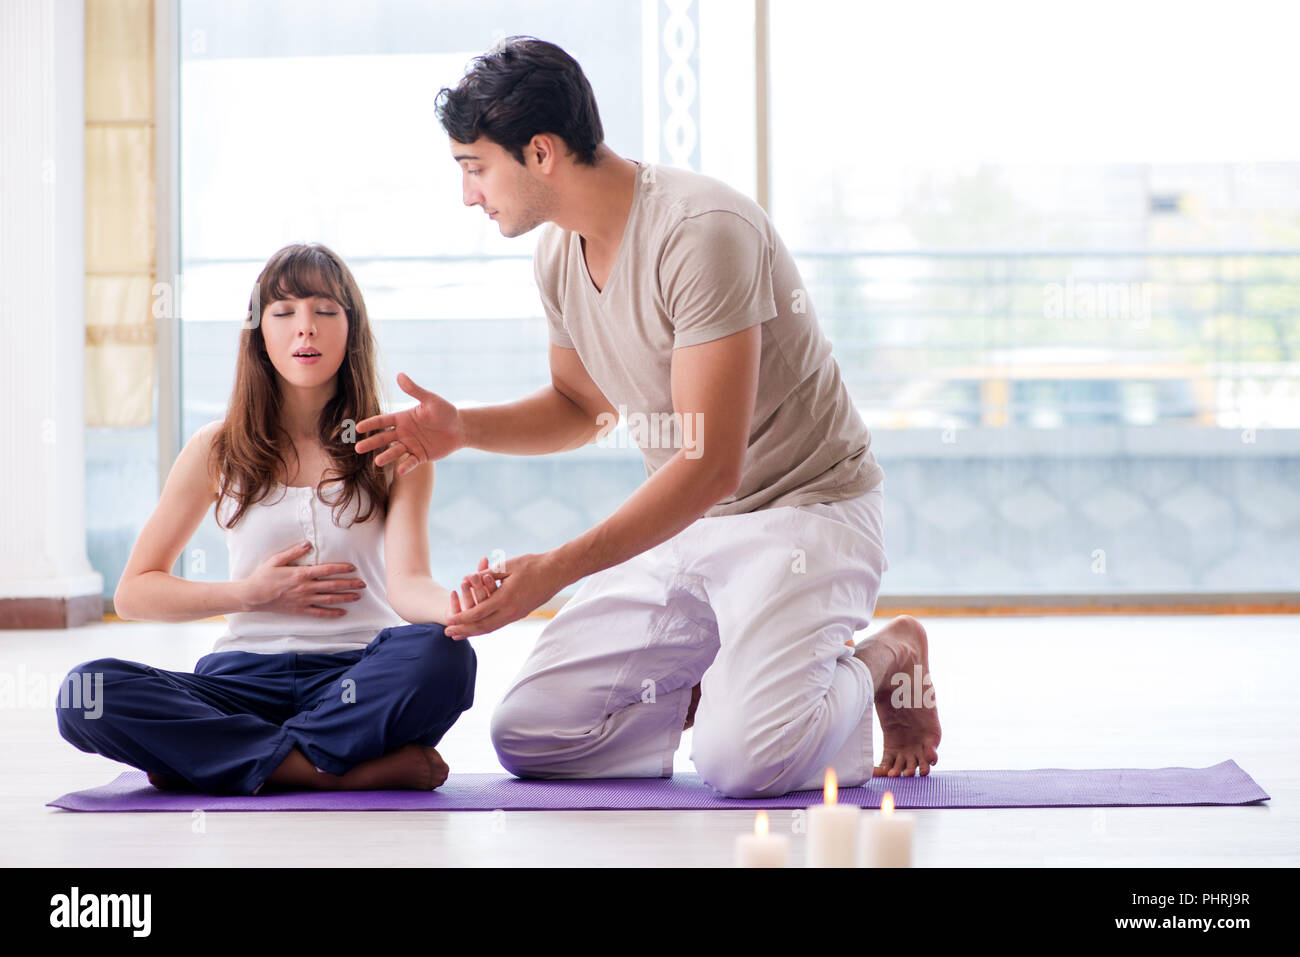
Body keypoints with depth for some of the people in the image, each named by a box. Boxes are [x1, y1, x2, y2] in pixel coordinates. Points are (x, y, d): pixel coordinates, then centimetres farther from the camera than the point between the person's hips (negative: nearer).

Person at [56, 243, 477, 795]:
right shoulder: (218, 451, 9)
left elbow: (406, 583, -9)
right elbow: (134, 592, 13)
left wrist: (457, 606, -34)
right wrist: (253, 593, -2)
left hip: (358, 677, -1)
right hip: (247, 677, 1)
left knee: (440, 655, -36)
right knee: (88, 693, -28)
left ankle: (218, 760, -23)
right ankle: (354, 771, -29)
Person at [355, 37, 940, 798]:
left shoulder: (701, 231, -25)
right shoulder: (559, 252, 2)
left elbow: (711, 465, -29)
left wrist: (553, 571, -34)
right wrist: (463, 429, 0)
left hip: (803, 507, -7)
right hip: (684, 527, 7)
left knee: (740, 760, -28)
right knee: (526, 737, -6)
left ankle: (879, 664, 3)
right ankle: (719, 681, 15)